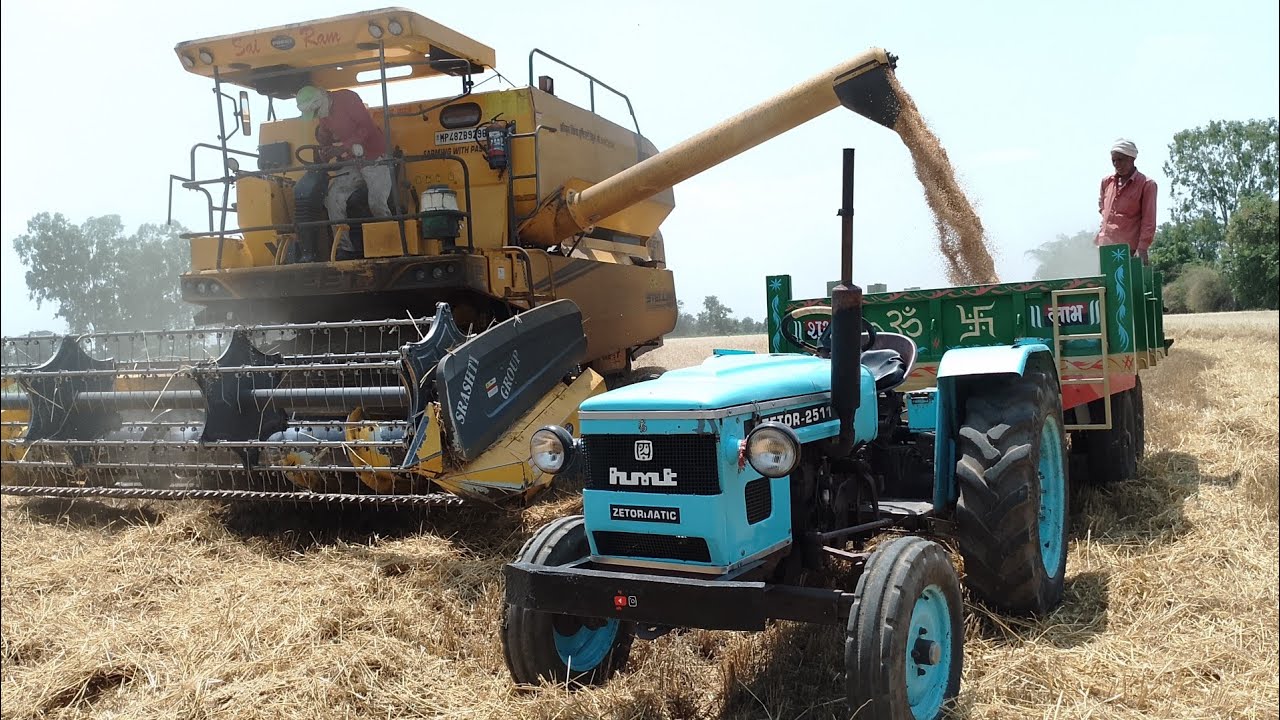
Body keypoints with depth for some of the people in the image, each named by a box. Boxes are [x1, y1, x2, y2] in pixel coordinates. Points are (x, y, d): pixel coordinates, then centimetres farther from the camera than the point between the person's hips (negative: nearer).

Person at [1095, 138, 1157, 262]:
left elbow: (1148, 221, -8)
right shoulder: (1107, 182, 13)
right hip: (1104, 247, 5)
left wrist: (1142, 248, -16)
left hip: (1129, 249, -5)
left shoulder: (1146, 185, -3)